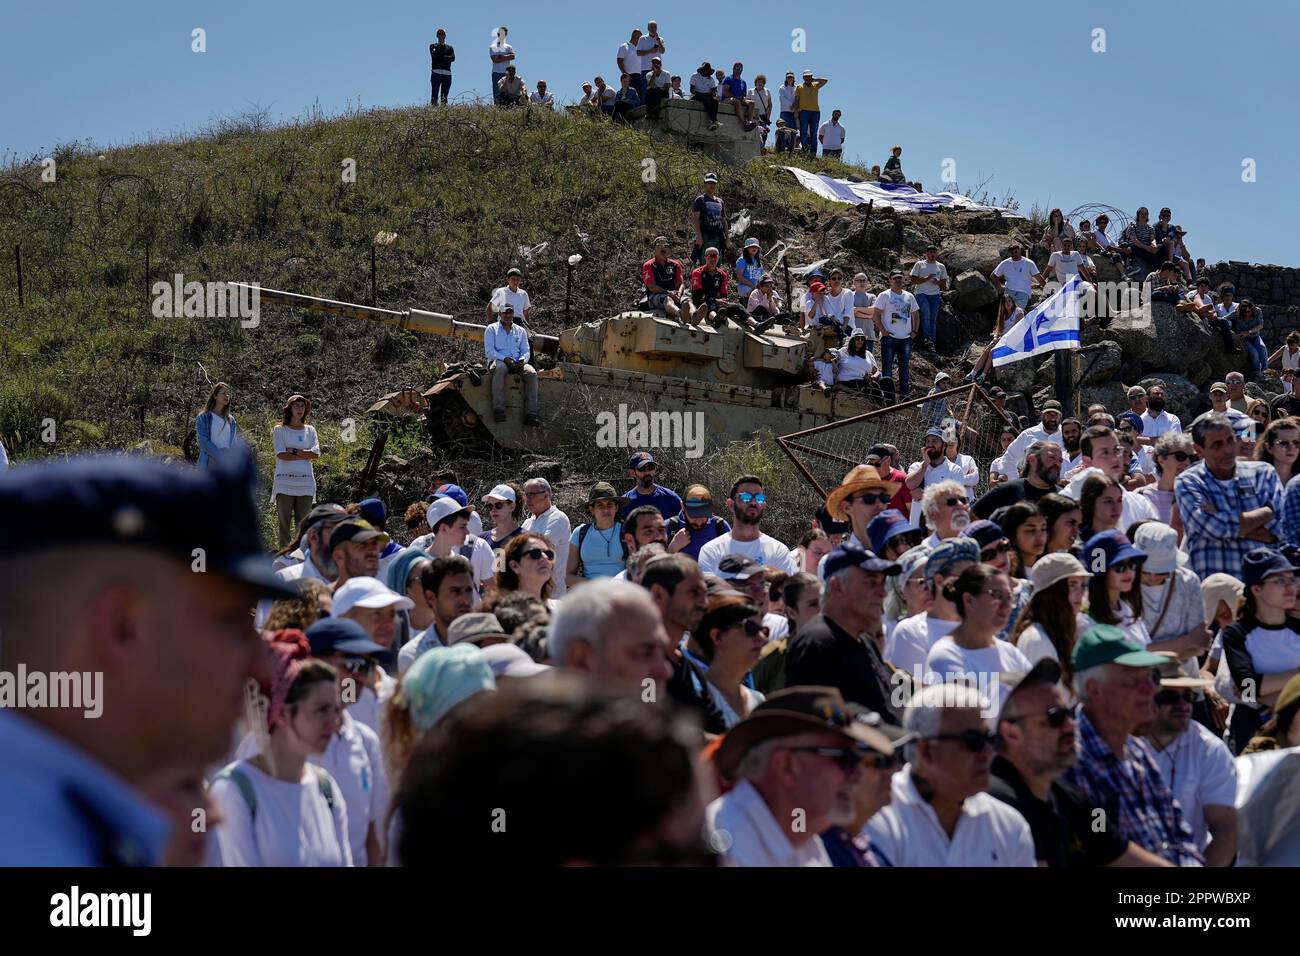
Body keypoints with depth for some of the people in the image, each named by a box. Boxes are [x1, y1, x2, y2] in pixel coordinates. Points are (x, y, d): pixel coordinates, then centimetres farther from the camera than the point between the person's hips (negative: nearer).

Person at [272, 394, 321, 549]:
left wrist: (293, 451, -7)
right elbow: (281, 455, -7)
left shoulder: (310, 430, 16)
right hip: (285, 482, -2)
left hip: (305, 482, 3)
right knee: (285, 523, -3)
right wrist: (304, 455, -6)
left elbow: (316, 454, 1)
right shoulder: (279, 430, 7)